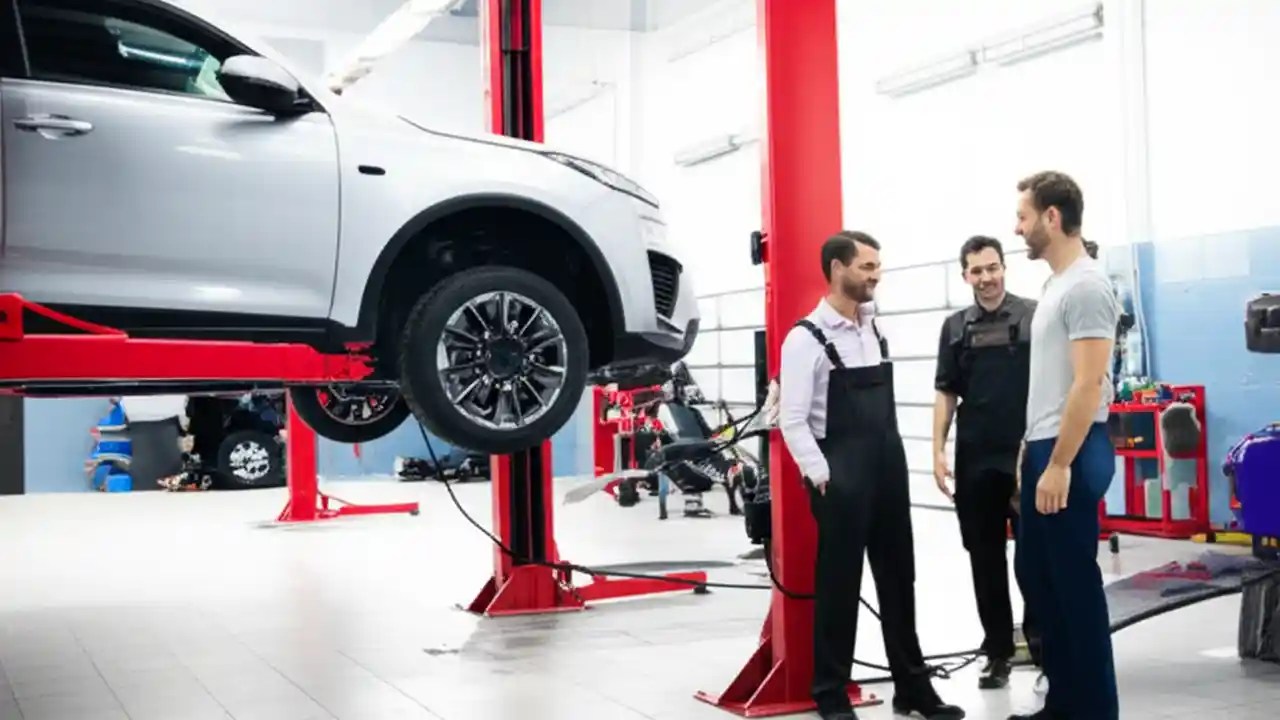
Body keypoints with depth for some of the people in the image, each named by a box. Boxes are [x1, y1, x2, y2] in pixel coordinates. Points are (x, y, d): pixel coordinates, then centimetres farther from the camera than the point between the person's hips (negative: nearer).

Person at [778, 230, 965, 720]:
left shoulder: (876, 329, 11)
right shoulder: (806, 338, -12)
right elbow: (792, 420, -14)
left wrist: (894, 460, 15)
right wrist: (822, 475, -16)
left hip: (889, 475, 7)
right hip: (840, 482, -7)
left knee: (899, 580, 13)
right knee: (838, 585, 2)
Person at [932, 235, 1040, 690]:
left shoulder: (1034, 316, 1)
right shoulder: (956, 327, 10)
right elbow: (946, 393, 11)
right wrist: (938, 450, 3)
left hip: (1029, 454, -3)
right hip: (975, 459, 3)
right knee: (985, 557, 8)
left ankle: (1039, 638, 15)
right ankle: (998, 650, 17)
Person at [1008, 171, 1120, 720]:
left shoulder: (1085, 287, -15)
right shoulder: (1056, 285, 15)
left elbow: (1089, 385, -21)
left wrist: (1060, 465, -22)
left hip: (1071, 454, -10)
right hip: (1043, 449, 10)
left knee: (1076, 582, -3)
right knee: (1036, 572, 15)